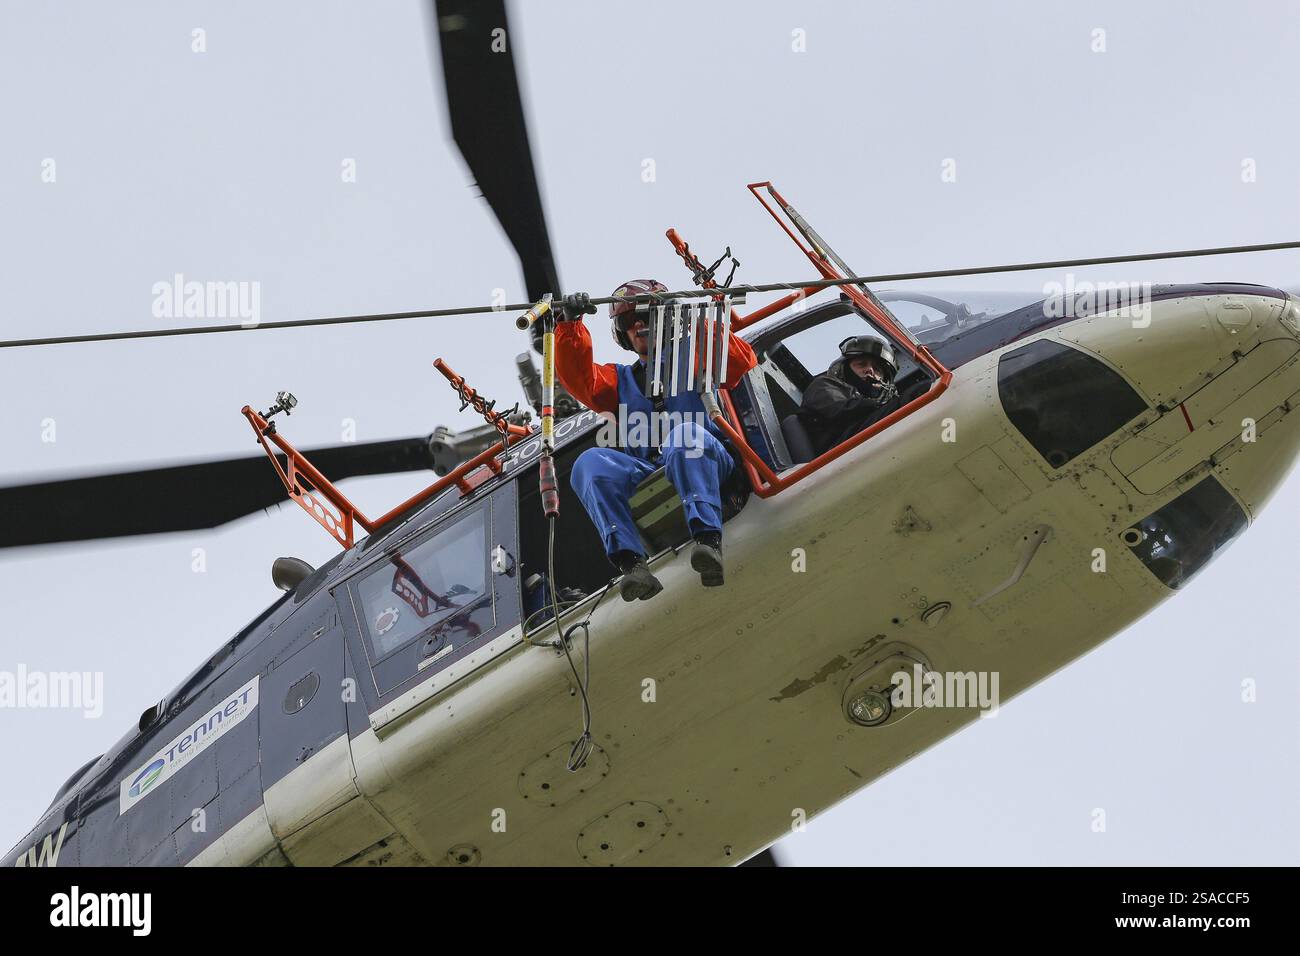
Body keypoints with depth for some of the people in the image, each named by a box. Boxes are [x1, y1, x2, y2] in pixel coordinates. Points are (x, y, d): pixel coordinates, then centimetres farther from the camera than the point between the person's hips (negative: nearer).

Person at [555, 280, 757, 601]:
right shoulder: (618, 379, 35)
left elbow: (742, 360, 9)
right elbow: (578, 378, 15)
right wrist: (570, 324, 3)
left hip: (708, 465, -2)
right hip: (644, 475, 2)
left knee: (687, 434, -37)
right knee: (590, 463, -27)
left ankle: (709, 540, -54)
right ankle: (631, 562, -44)